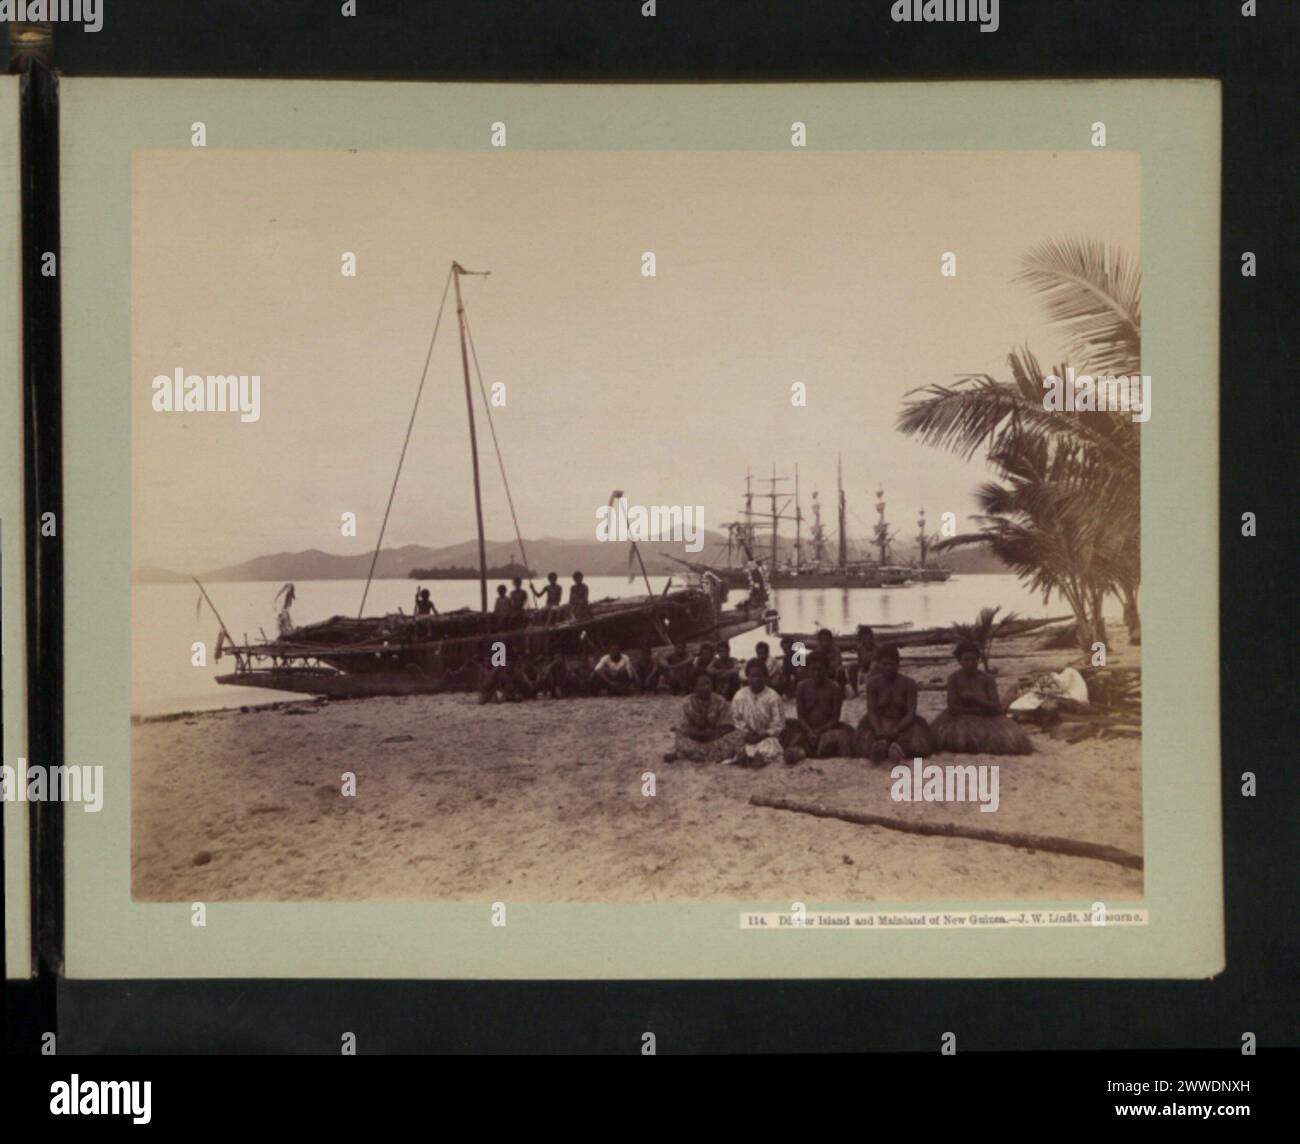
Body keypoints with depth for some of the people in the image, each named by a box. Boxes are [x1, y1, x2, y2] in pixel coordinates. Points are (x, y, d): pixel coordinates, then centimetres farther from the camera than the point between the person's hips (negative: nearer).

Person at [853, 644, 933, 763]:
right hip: (880, 725, 1)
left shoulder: (908, 683, -3)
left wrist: (896, 730, -28)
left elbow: (911, 713, -10)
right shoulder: (873, 683, -1)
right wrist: (878, 730, -28)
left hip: (902, 725, -1)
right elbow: (871, 712, -7)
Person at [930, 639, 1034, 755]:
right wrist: (979, 710, -15)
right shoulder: (954, 679, -7)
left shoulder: (988, 679, -3)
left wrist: (974, 698, -24)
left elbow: (996, 708, -11)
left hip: (986, 720, 2)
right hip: (961, 720, -2)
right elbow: (952, 708, -14)